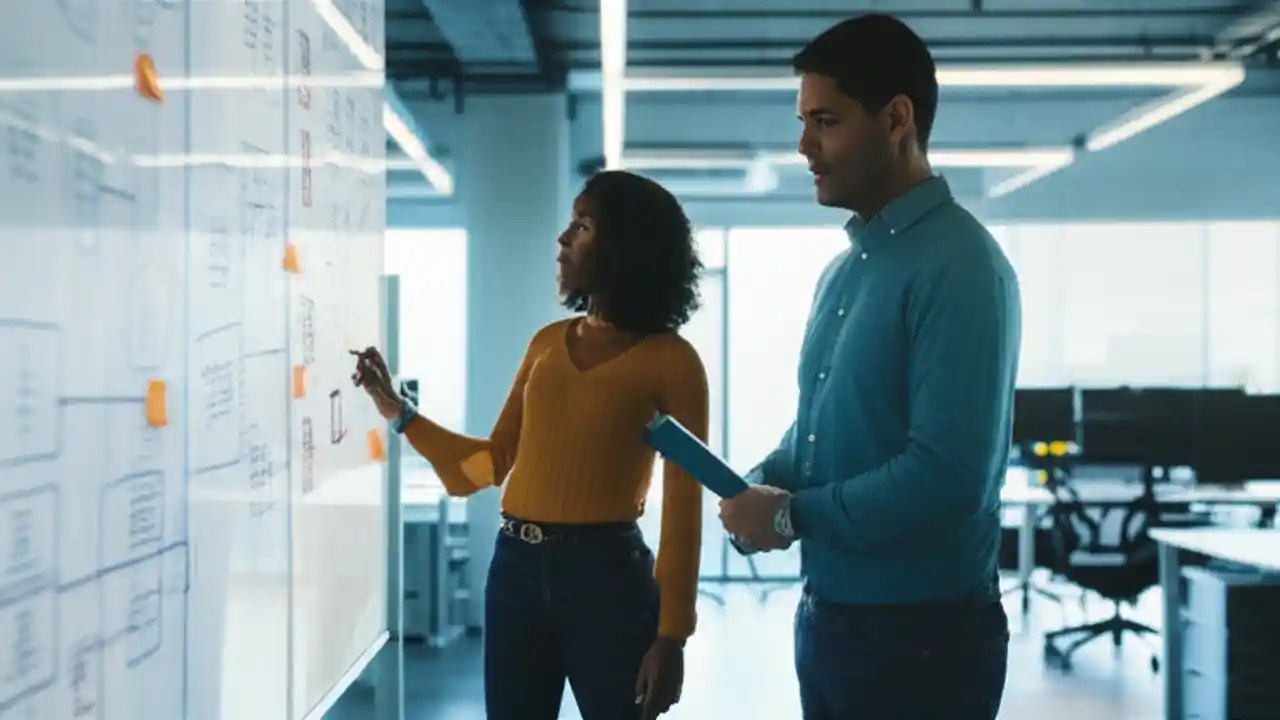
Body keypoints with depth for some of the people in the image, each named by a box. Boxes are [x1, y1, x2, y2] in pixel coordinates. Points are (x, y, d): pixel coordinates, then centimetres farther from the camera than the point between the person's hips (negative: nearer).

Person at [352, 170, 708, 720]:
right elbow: (493, 461, 16)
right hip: (516, 567, 5)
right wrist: (398, 412, 10)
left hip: (606, 574, -5)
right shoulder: (548, 343, 11)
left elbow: (682, 508, -8)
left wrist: (671, 635, -12)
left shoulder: (670, 359, -5)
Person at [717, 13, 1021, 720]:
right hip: (826, 616, 8)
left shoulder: (958, 267, -17)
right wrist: (760, 487, -2)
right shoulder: (843, 268, 11)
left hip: (921, 632, -8)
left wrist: (793, 515, -16)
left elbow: (950, 475, -25)